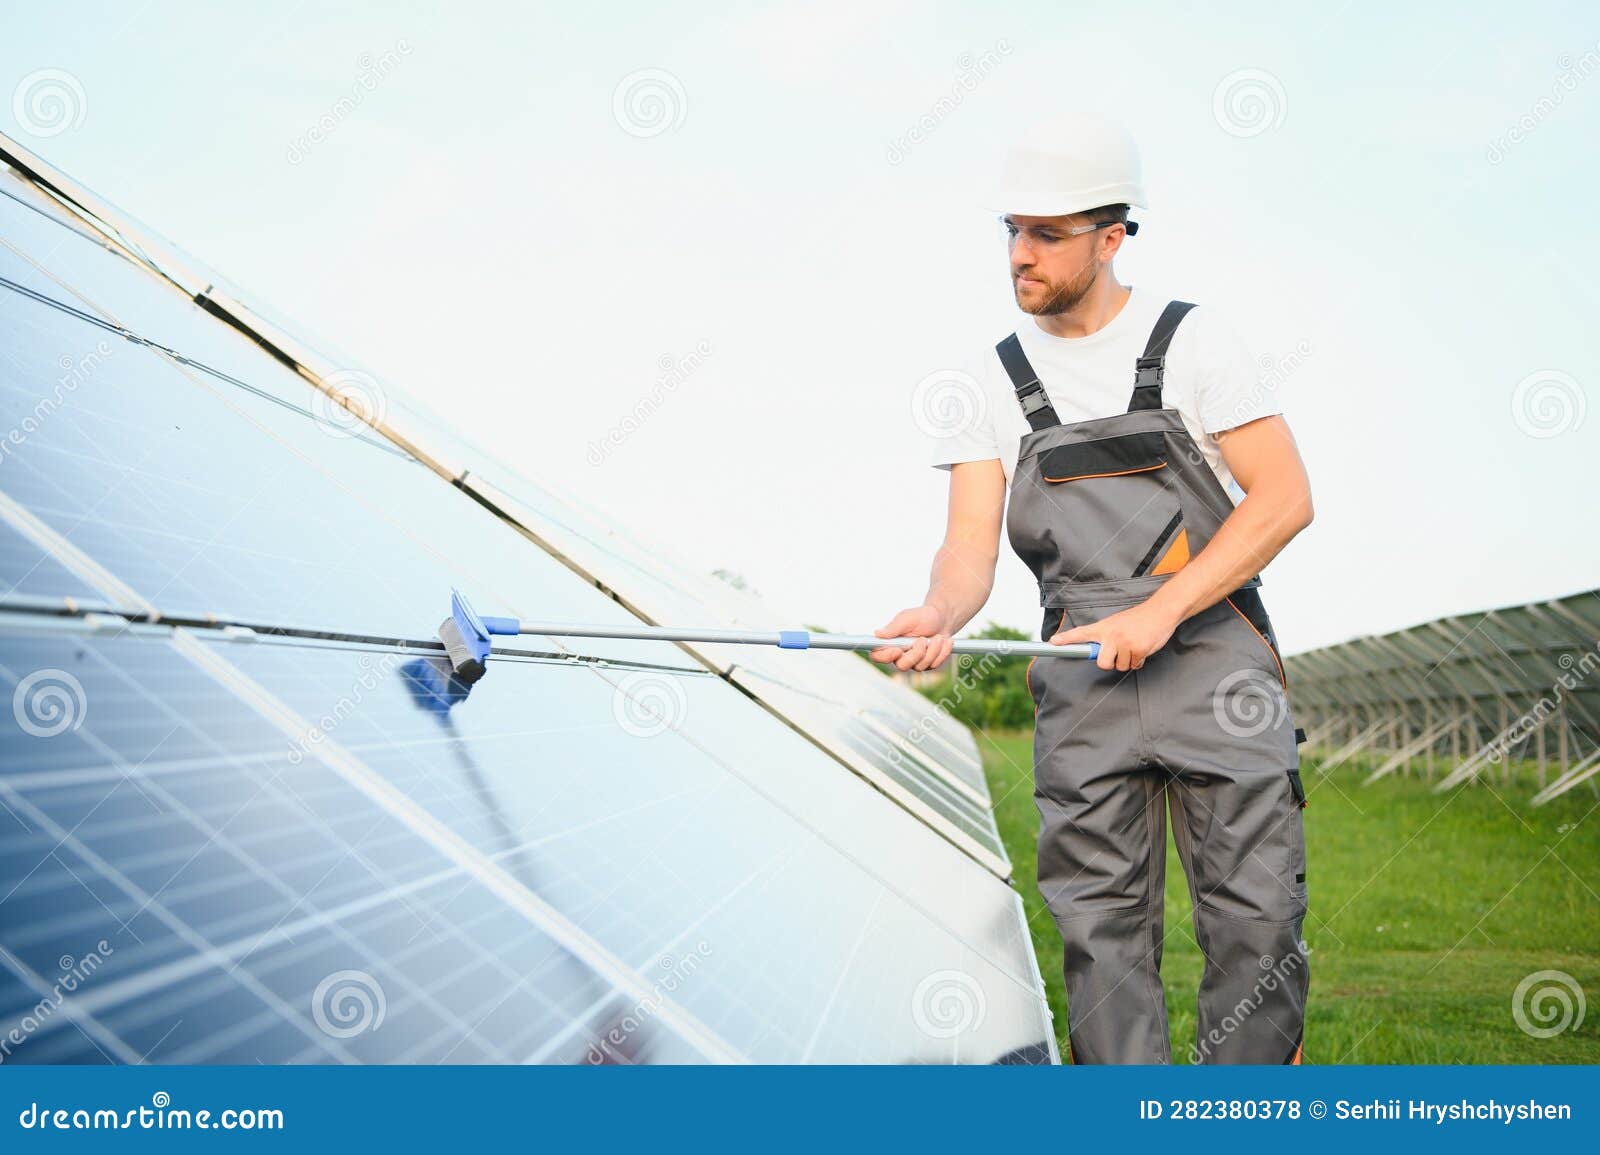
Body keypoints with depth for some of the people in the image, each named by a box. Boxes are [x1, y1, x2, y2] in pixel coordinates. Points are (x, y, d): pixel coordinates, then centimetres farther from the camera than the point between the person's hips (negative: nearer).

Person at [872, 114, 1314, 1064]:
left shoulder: (1193, 342, 0)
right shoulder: (998, 381, 9)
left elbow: (1285, 499, -5)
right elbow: (972, 542, 3)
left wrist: (1159, 611, -15)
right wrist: (942, 613, -21)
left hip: (1215, 658, -2)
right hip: (1081, 680, 3)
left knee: (1255, 919, -4)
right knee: (1102, 927, 2)